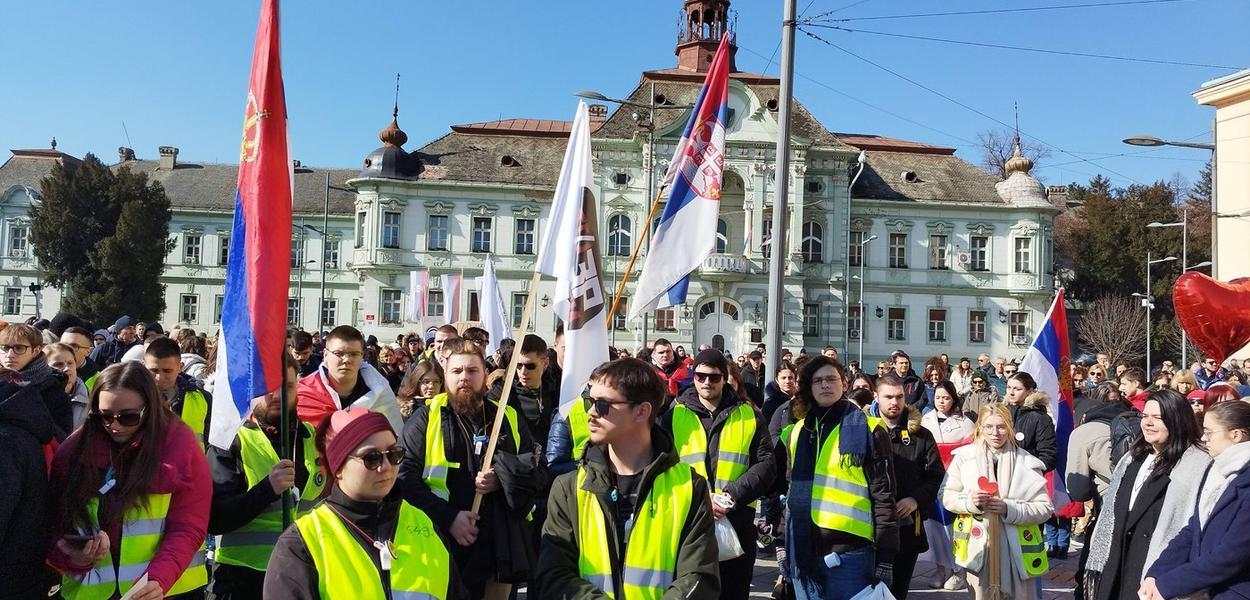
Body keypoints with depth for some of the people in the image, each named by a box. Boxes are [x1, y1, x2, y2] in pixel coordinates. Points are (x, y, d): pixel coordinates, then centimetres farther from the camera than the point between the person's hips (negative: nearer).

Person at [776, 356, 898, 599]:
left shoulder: (867, 429, -3)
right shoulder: (795, 432, 10)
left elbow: (883, 495, -5)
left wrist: (886, 556, -9)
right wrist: (781, 542, 16)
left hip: (849, 549, -4)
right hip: (804, 550, 5)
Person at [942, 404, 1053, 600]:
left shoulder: (1026, 463, -2)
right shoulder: (965, 456, 1)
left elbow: (1045, 508, -2)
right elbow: (947, 495, 5)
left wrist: (1010, 509, -16)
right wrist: (969, 501, -14)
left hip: (1017, 548, -1)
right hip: (978, 545, 1)